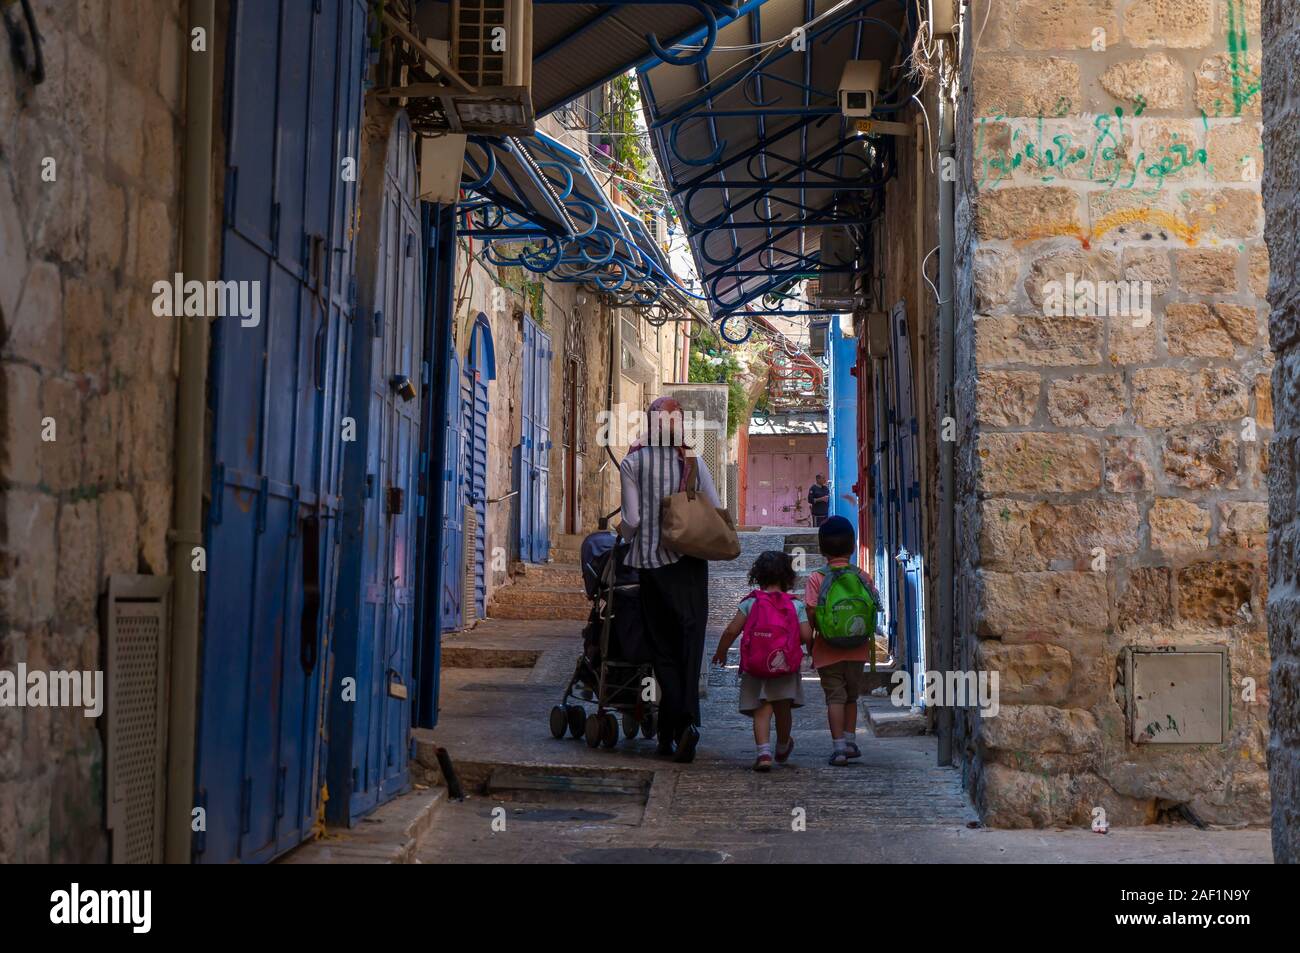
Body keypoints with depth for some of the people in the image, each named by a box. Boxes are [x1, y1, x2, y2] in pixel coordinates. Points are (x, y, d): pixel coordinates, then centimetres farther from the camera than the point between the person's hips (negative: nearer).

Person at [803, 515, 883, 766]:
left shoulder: (815, 579, -9)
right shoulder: (863, 577, -1)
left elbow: (812, 617, -12)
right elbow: (872, 615, 1)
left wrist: (810, 647, 0)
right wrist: (871, 646, 14)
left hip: (828, 651, -3)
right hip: (857, 650, 3)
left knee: (835, 697, 1)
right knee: (851, 696, 19)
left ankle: (839, 746, -6)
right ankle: (849, 740, 22)